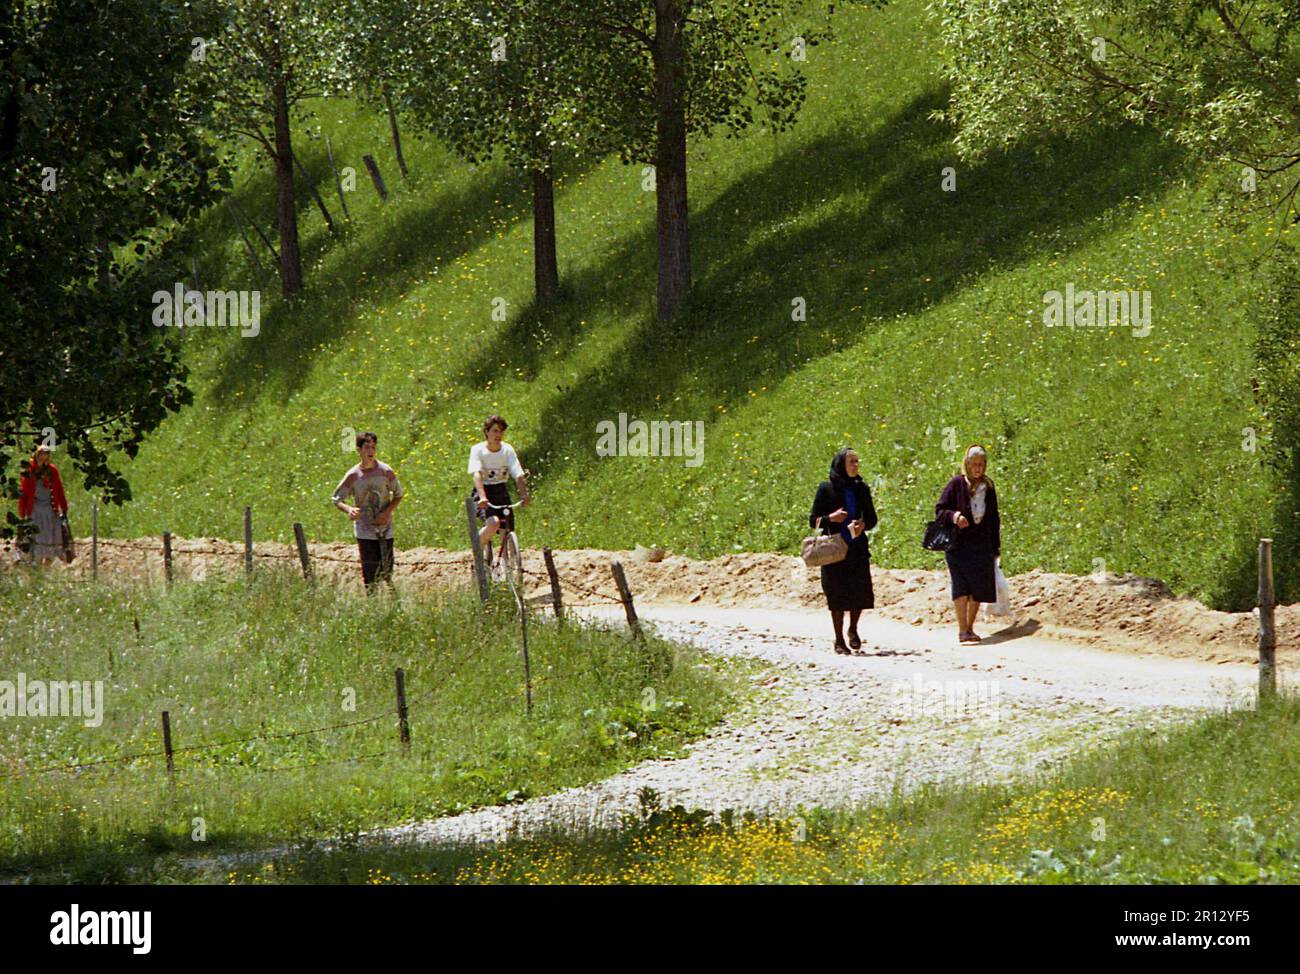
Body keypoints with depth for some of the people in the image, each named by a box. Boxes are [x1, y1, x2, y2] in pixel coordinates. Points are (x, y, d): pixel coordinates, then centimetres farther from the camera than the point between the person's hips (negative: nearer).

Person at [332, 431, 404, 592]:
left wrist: (387, 512, -8)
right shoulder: (352, 476, -4)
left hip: (385, 529, 1)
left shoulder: (385, 472, -3)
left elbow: (399, 494, 9)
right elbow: (337, 499, 3)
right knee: (369, 573, -3)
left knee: (387, 570, 2)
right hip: (364, 530, -1)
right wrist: (348, 509, -19)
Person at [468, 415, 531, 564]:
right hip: (483, 492, -4)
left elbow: (518, 475, -14)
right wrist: (482, 497, -43)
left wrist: (524, 495, -32)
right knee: (493, 523, -30)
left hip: (501, 493, 4)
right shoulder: (477, 450, -13)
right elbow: (477, 474, -27)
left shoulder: (508, 450, -4)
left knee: (507, 531, -3)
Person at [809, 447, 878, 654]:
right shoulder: (826, 489, -2)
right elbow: (813, 521, 1)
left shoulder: (861, 488, 8)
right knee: (837, 593, 0)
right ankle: (839, 640, 11)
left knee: (860, 590, -3)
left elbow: (872, 518, 14)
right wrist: (831, 518, -19)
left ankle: (853, 629, 24)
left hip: (857, 547, 3)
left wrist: (863, 525, -9)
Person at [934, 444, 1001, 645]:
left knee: (979, 590, 4)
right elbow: (939, 510, -1)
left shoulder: (988, 487, 11)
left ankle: (970, 628, 16)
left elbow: (994, 519, 17)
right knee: (962, 587, -13)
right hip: (959, 544, -4)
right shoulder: (956, 484, -2)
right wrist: (953, 516, -22)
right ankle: (962, 631, -14)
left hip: (982, 546, 4)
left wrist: (996, 547, 15)